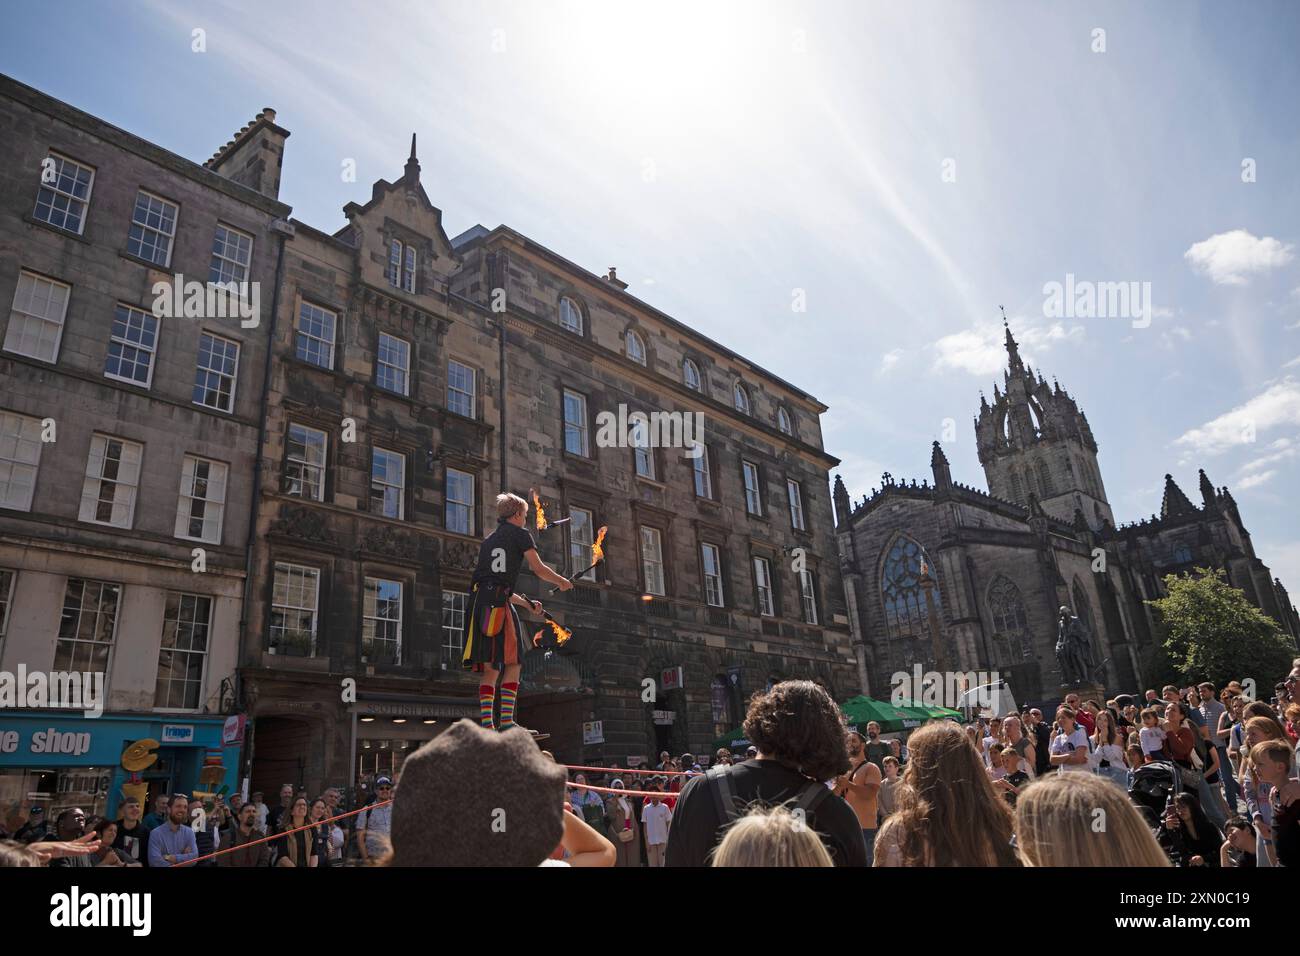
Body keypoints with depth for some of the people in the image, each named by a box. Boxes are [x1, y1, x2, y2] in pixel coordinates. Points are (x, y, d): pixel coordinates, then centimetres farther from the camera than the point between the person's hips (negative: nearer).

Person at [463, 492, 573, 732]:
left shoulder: (488, 541, 30)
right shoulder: (520, 534, 8)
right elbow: (538, 569, 5)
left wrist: (527, 603, 39)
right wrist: (563, 582, 24)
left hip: (478, 600, 7)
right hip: (498, 603, -7)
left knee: (490, 669, 7)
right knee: (513, 663, -6)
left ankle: (486, 724, 1)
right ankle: (506, 722, -12)